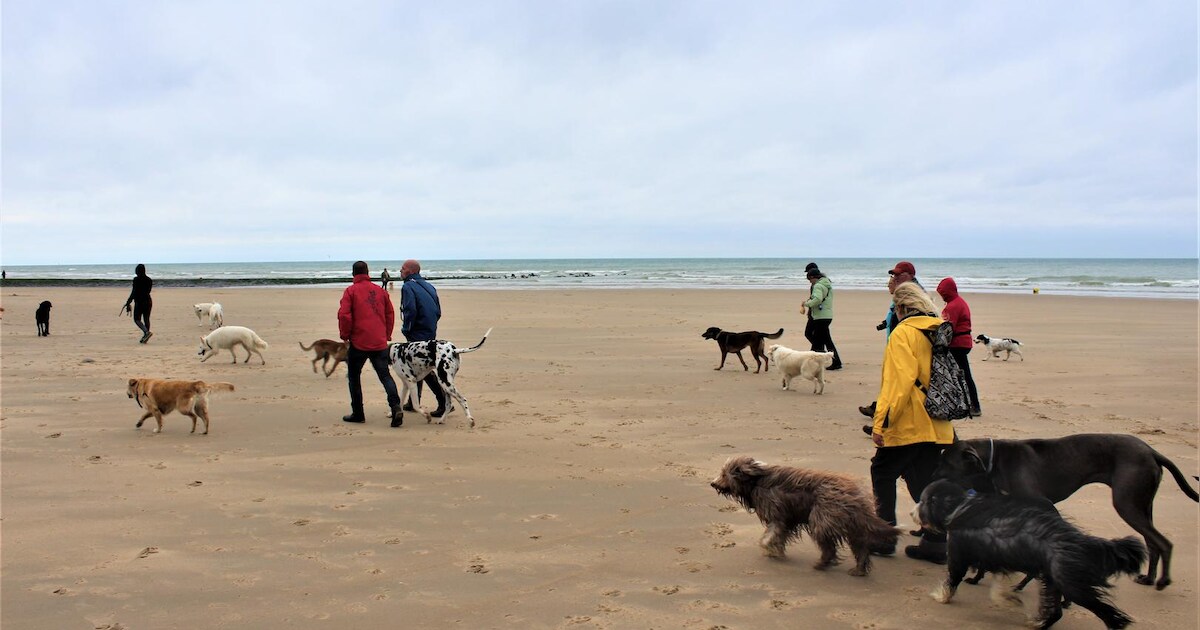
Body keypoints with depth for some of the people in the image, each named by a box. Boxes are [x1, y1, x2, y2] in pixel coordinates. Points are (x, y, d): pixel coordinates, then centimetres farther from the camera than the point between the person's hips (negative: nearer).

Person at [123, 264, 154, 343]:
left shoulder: (136, 279, -11)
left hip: (139, 302, -6)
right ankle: (145, 338, 10)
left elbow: (134, 292, -14)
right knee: (146, 319, 9)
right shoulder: (149, 280, 6)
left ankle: (147, 332, -20)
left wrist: (128, 302, -7)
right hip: (148, 301, 6)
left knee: (137, 319, 3)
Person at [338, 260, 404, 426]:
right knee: (385, 375, 5)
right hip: (380, 343, 3)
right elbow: (390, 314, 13)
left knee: (354, 376, 13)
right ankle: (396, 407, -17)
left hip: (358, 342, -3)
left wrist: (345, 336, 2)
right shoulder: (380, 290, 10)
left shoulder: (350, 291, -3)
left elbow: (344, 315, -11)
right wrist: (387, 335, 22)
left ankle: (358, 413, 16)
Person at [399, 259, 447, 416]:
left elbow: (411, 310, -23)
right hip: (430, 333, 9)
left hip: (418, 334, -9)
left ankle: (444, 402, -11)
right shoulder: (428, 286, 15)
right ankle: (413, 402, 27)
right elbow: (438, 312, 15)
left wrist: (406, 329, -10)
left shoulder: (408, 286, -11)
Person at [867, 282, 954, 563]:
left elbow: (899, 381, -21)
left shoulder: (904, 333, -12)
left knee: (883, 473, 9)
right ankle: (935, 543, 12)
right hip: (936, 424, 7)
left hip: (908, 424, -7)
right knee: (926, 481, 12)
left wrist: (882, 421, -20)